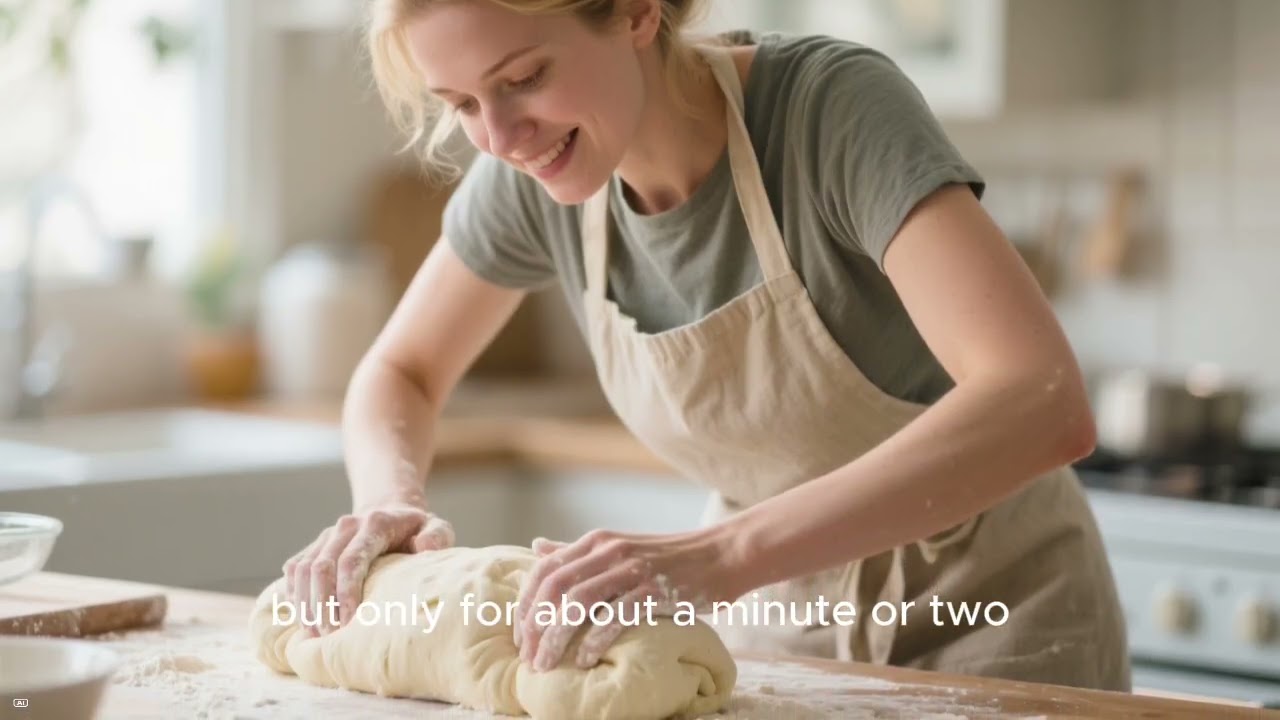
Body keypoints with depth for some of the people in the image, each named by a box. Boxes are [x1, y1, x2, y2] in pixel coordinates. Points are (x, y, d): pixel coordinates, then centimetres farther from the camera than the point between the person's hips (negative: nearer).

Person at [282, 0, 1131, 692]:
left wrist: (720, 555, -49)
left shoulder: (835, 106, -28)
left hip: (986, 613, -4)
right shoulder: (537, 175, -13)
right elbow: (400, 372, 4)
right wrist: (392, 503, -19)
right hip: (780, 615, 4)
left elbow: (1044, 403, -40)